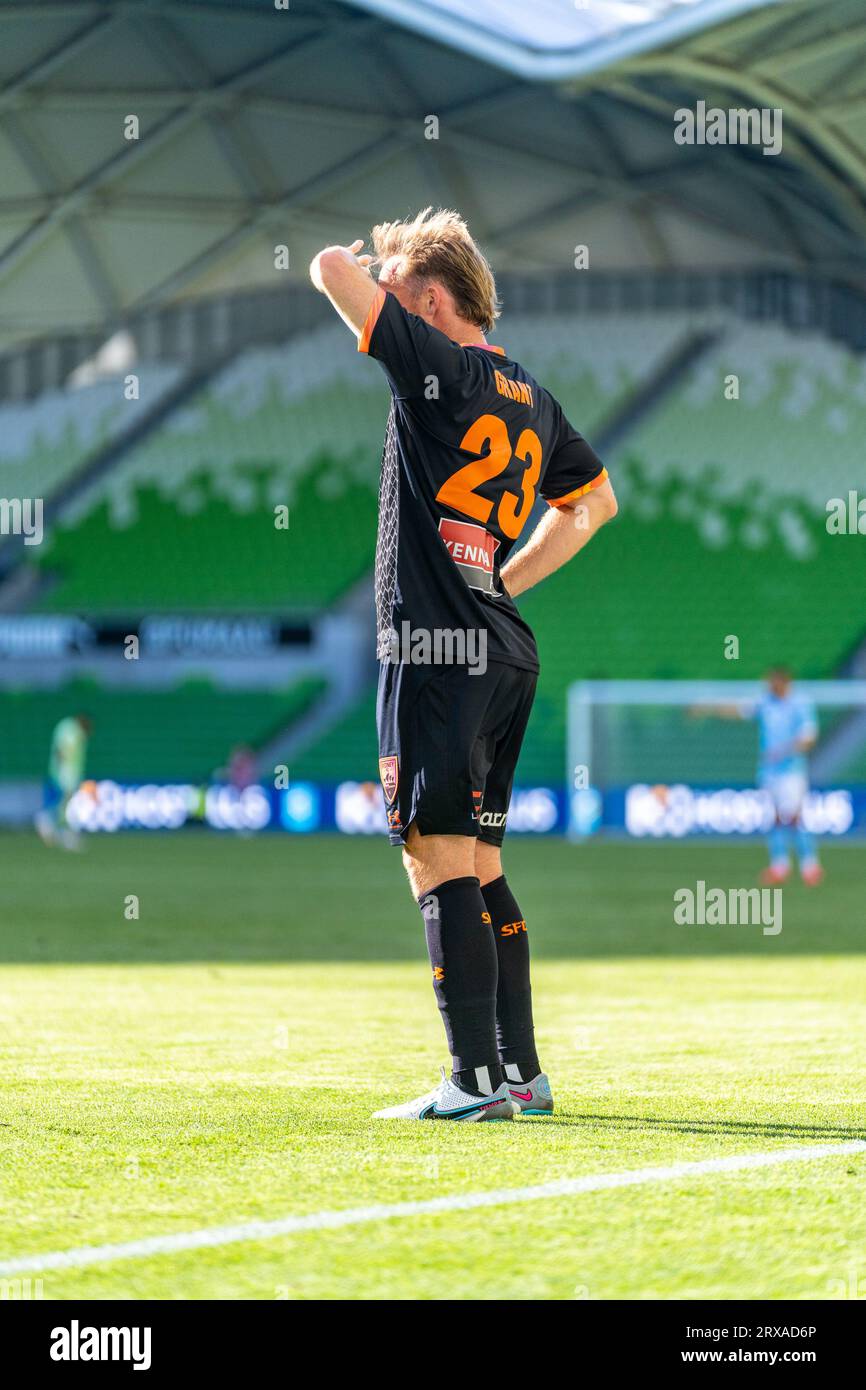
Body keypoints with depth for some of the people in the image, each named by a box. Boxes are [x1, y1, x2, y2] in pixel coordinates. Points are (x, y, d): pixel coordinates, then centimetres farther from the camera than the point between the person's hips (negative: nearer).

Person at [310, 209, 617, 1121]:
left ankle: (477, 1080, -10)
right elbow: (595, 502, 30)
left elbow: (332, 269, -13)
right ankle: (521, 1071, 14)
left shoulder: (440, 366, -9)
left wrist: (364, 268, 10)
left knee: (442, 865, -8)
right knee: (481, 869, 14)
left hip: (434, 651, -9)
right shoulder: (530, 399, 16)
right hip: (505, 655, 9)